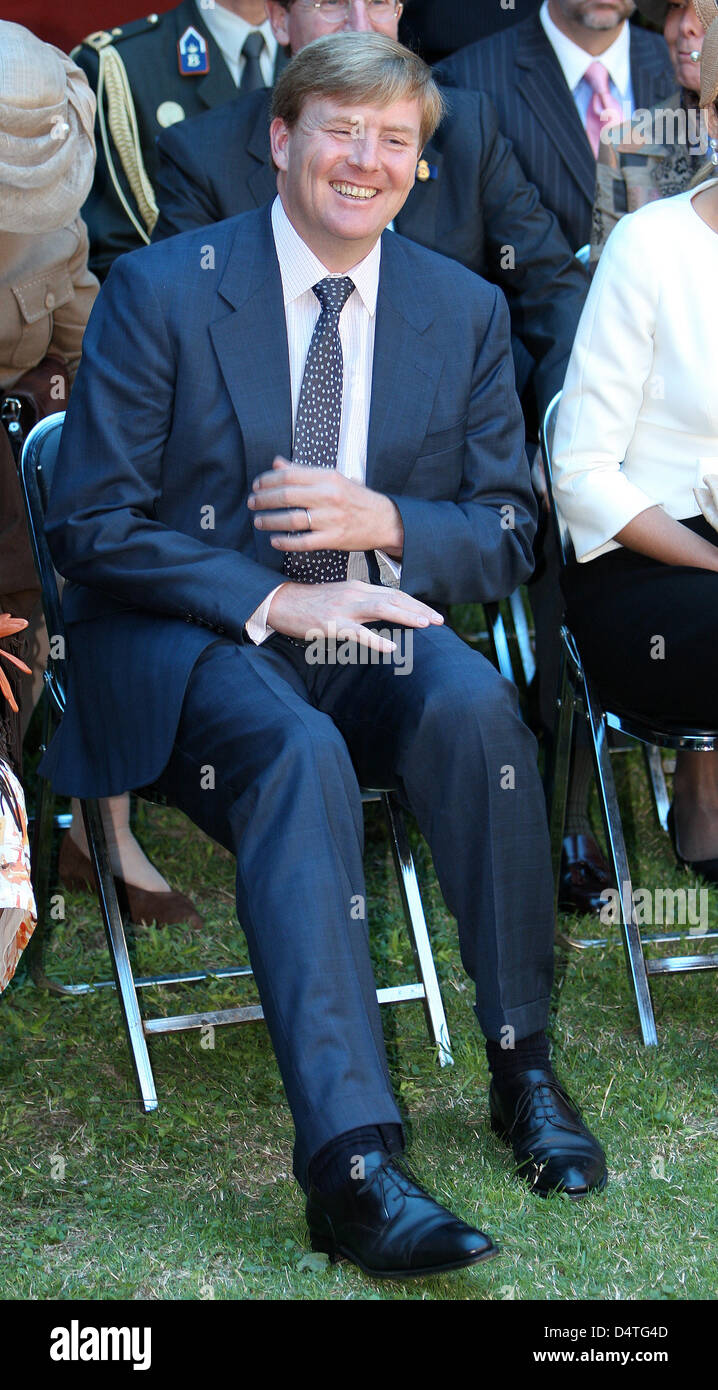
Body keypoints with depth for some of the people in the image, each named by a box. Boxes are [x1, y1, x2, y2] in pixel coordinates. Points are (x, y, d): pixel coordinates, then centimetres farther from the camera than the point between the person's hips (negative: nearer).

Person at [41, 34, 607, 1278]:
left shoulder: (464, 311, 8)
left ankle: (522, 1065, -16)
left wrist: (383, 523, -12)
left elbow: (506, 532, 10)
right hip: (190, 639, -3)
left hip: (374, 624, 3)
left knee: (473, 704, -31)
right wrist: (271, 602, -18)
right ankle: (352, 1163, -44)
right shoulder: (160, 289, -3)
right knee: (300, 751, -36)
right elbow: (93, 524, -6)